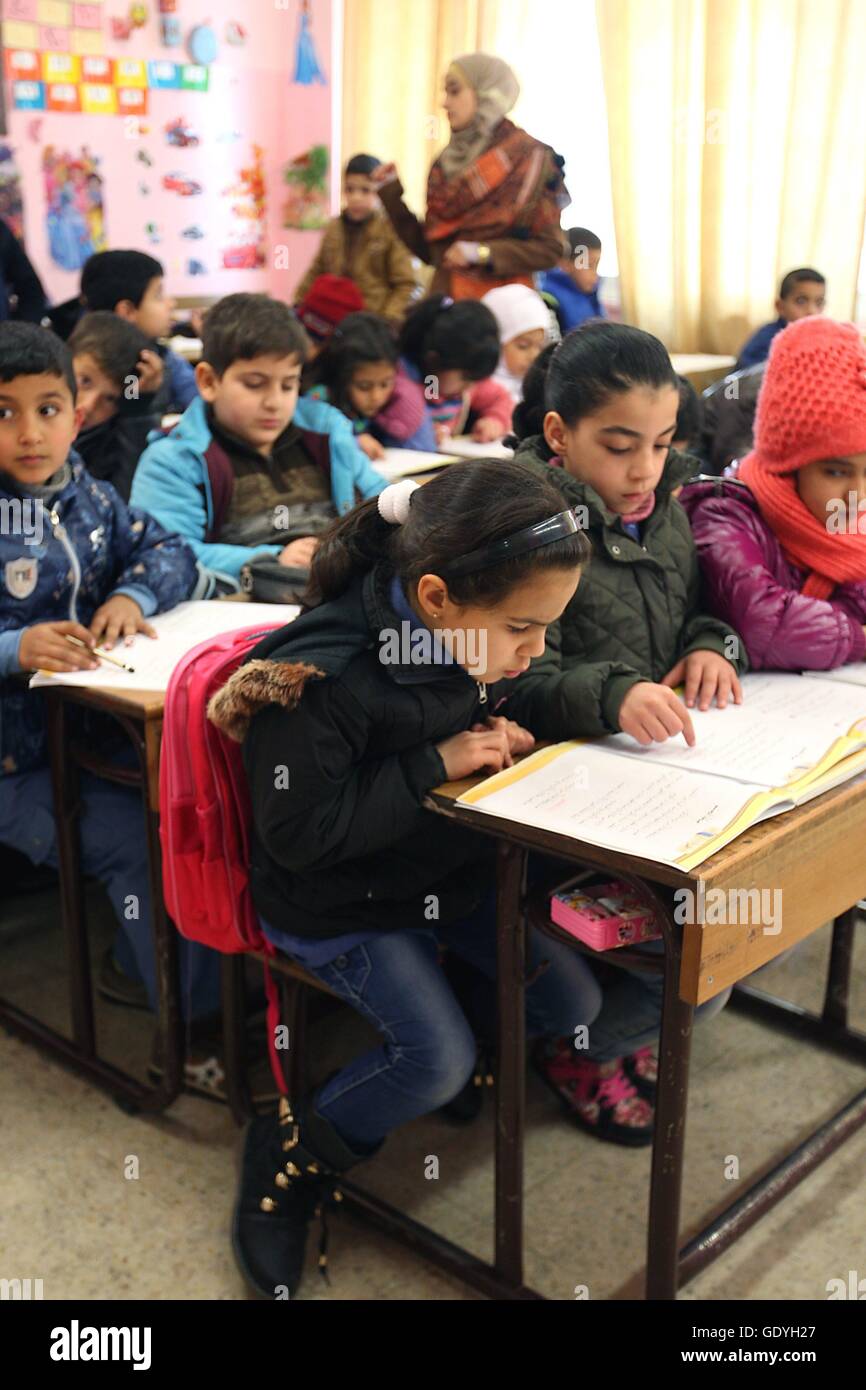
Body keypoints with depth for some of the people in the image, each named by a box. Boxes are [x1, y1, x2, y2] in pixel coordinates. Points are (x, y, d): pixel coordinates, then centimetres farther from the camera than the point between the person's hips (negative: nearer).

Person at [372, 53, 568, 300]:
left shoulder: (526, 156, -3)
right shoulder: (448, 161, 12)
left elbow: (549, 248, -7)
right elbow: (430, 251, 12)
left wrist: (481, 252, -16)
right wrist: (391, 194, 6)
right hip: (445, 303, 5)